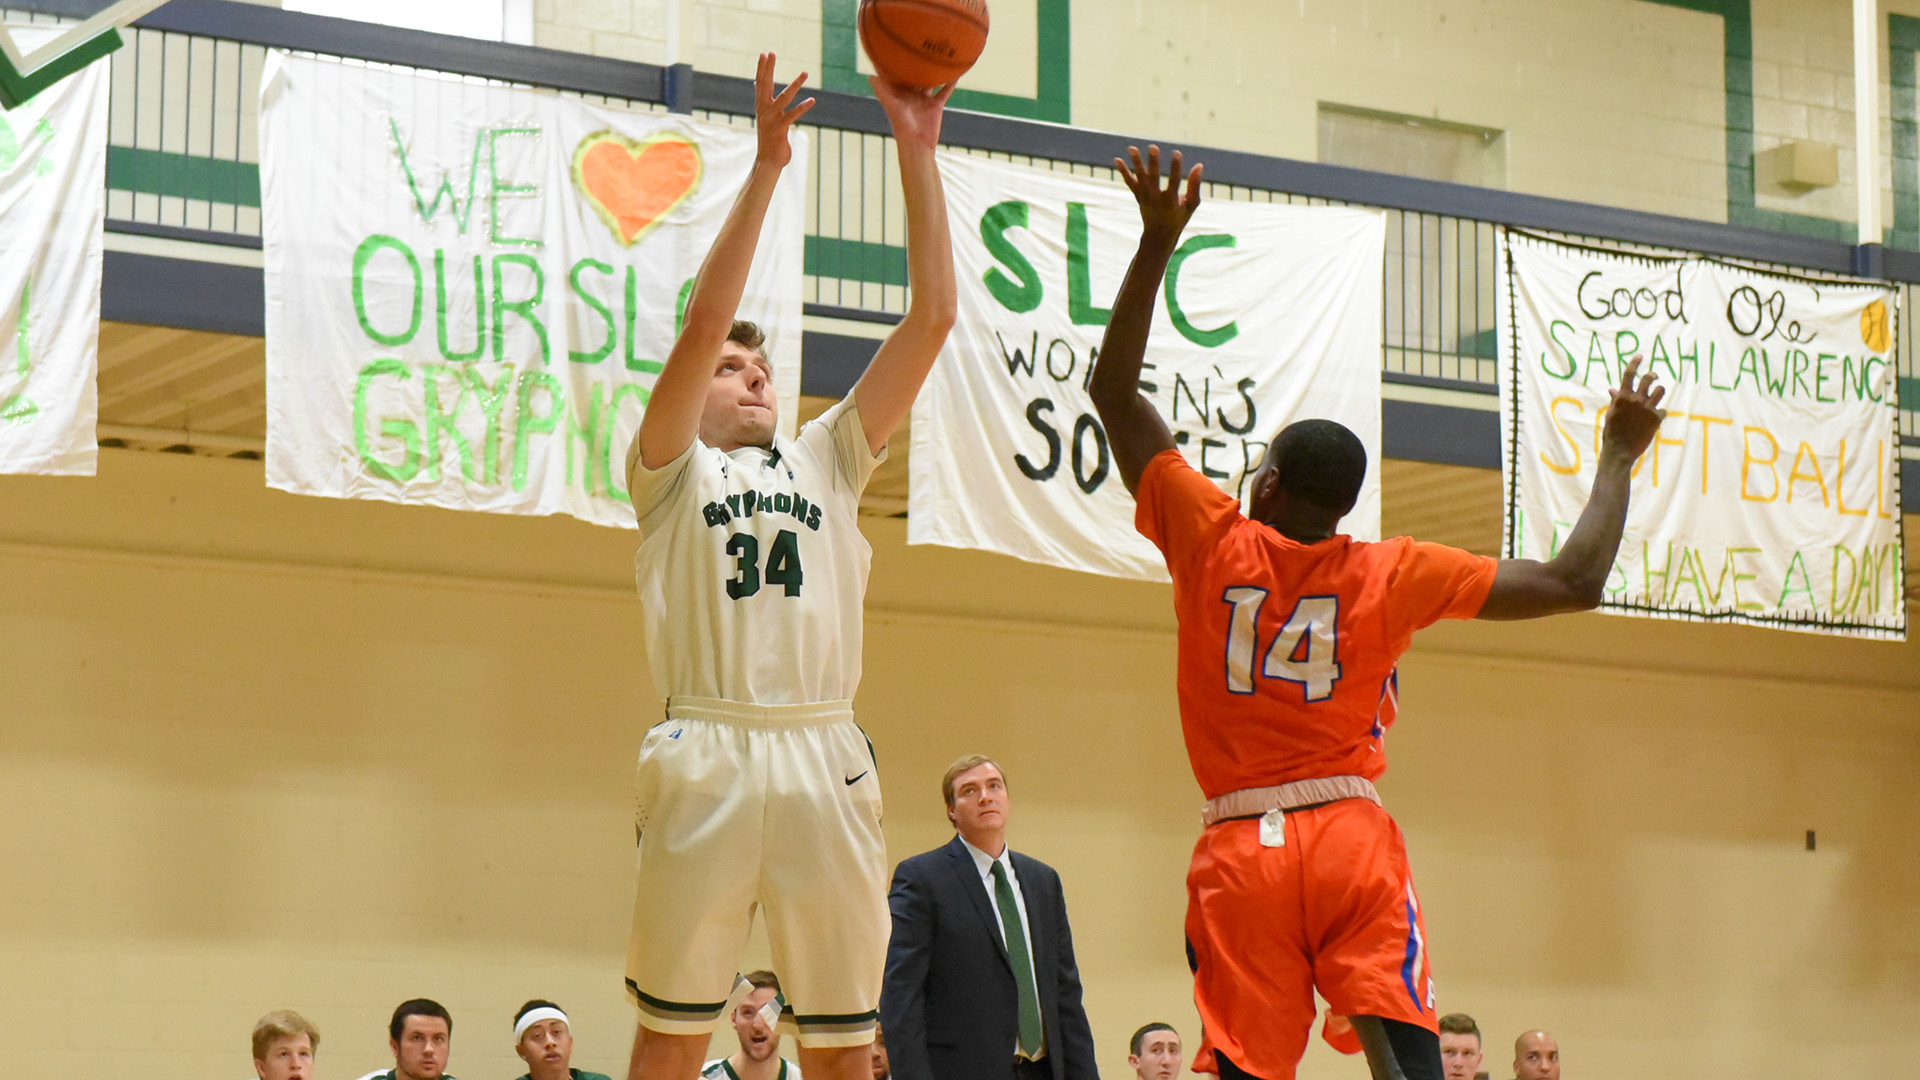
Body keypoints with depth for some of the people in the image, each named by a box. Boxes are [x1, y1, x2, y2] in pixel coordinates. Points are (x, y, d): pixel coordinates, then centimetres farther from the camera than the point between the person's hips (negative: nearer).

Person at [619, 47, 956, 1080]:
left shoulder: (827, 460, 21)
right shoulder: (669, 470, 11)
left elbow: (930, 318, 13)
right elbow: (701, 324, -5)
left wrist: (917, 152, 7)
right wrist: (764, 167, -8)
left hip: (825, 755, 4)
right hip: (709, 754, -4)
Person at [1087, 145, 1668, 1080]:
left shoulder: (1214, 543, 1)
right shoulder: (1391, 576, 2)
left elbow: (1113, 391, 8)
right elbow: (1573, 583, 4)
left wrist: (1156, 245, 4)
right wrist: (1617, 457, 16)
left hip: (1242, 853, 0)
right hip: (1353, 843, 0)